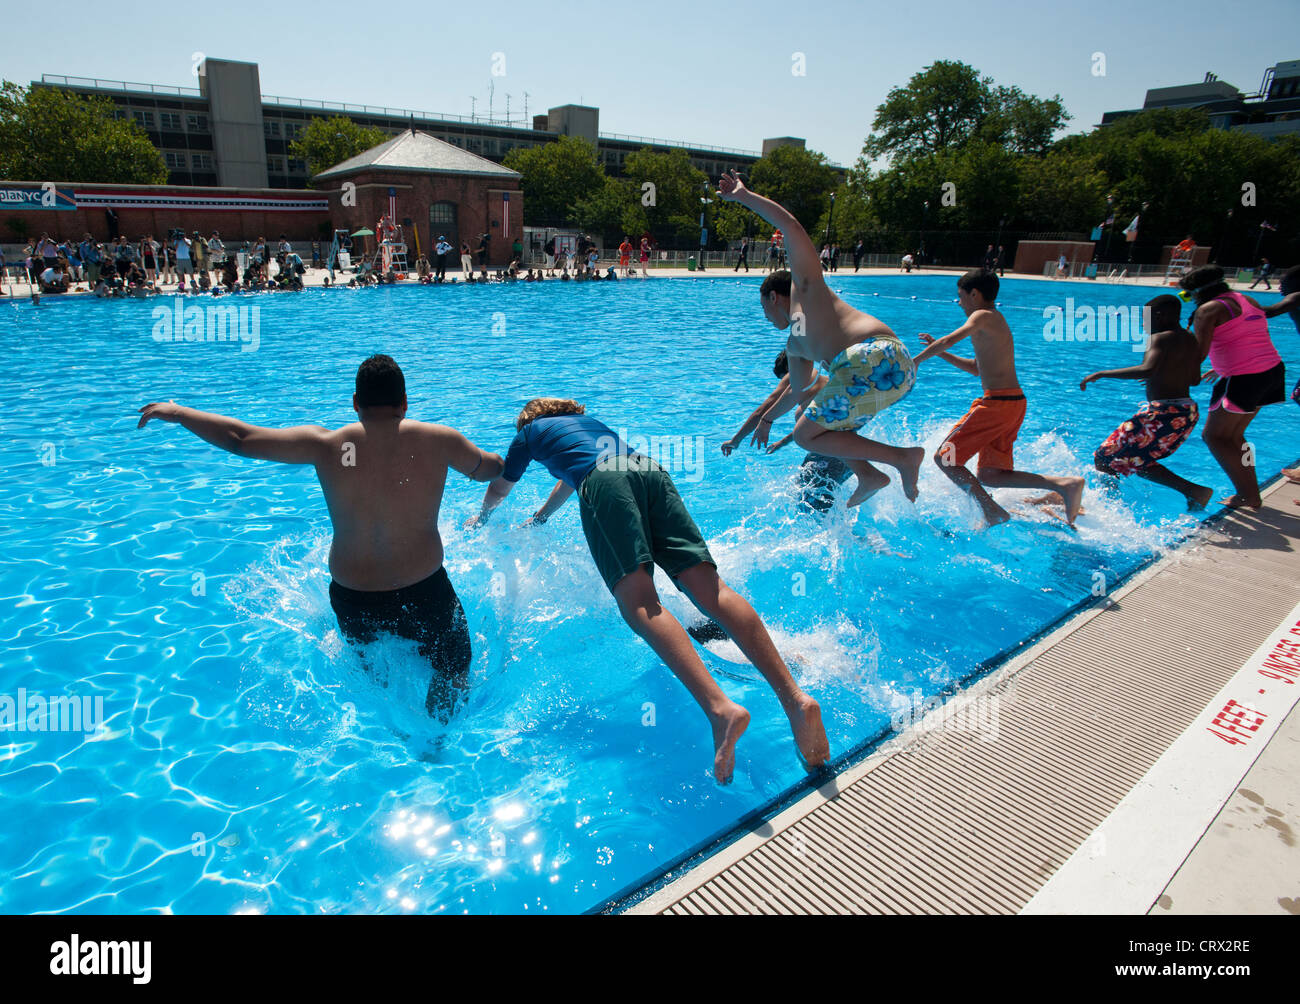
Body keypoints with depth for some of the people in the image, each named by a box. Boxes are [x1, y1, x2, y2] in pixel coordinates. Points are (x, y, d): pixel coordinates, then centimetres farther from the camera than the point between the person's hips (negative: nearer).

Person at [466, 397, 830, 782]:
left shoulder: (530, 431, 31)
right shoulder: (589, 421, 45)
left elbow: (499, 490, 44)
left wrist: (481, 517, 66)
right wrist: (539, 517, 76)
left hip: (604, 482, -5)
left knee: (638, 602, -20)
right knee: (711, 589, -13)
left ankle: (720, 708, -44)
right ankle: (795, 699, -31)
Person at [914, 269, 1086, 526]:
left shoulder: (983, 316, -6)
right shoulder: (998, 322, 23)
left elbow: (950, 339, -23)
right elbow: (978, 368, 31)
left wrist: (916, 361, -12)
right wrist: (942, 353, 28)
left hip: (998, 403, -9)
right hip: (1015, 402, 9)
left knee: (944, 457, -2)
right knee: (988, 475, 12)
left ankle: (993, 512, -11)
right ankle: (1065, 484, 0)